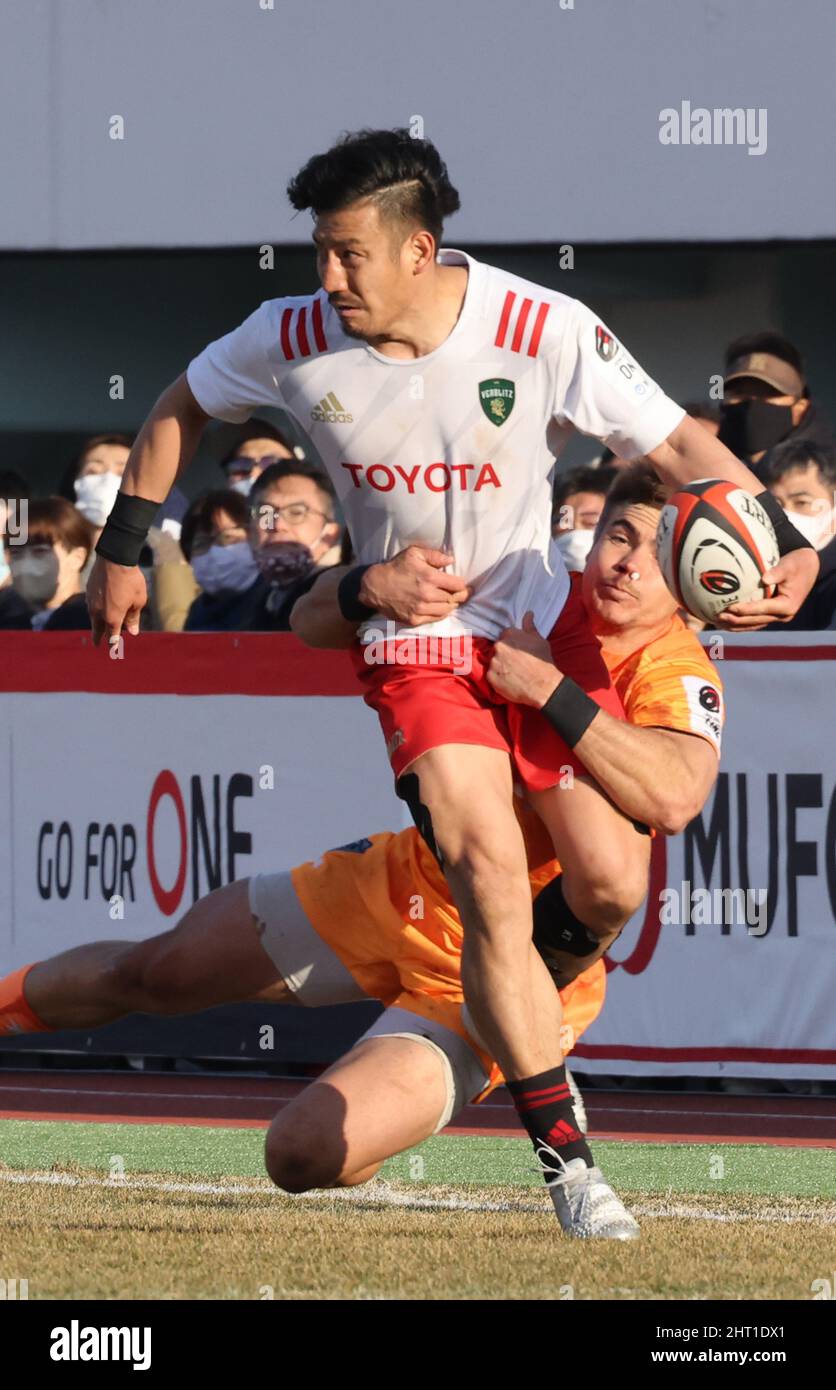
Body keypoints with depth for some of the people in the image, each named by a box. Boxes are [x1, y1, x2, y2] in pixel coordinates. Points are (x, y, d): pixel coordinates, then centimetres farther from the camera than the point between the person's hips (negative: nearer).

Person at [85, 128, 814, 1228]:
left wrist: (783, 540, -30)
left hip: (541, 622, 0)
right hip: (411, 641, 0)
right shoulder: (293, 340, -13)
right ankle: (567, 1161, -13)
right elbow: (181, 411, 7)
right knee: (491, 880, -17)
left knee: (612, 883, -9)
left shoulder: (545, 333, -19)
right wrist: (123, 552, 10)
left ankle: (534, 988, 28)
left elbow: (678, 443, -14)